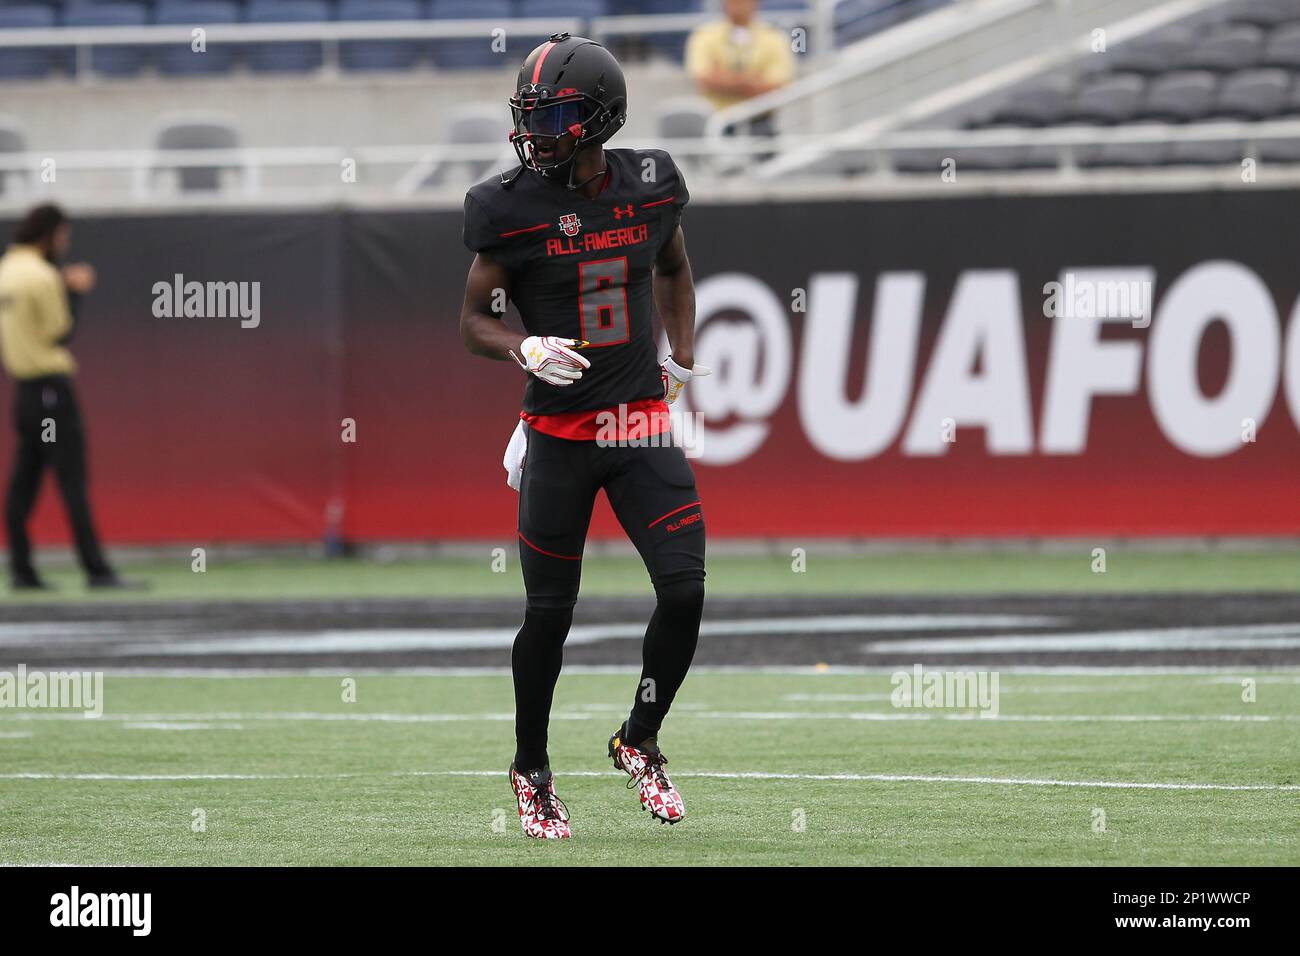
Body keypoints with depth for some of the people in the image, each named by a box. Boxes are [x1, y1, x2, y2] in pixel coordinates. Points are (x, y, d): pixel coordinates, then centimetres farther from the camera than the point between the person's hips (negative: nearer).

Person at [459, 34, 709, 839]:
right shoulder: (513, 208, -9)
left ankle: (640, 741, 16)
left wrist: (684, 357, 12)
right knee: (550, 612, 3)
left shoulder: (650, 185, -1)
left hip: (643, 423, 2)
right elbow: (474, 320, -1)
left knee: (684, 592, -7)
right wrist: (525, 349, -21)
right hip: (559, 433, -2)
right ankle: (532, 768, 23)